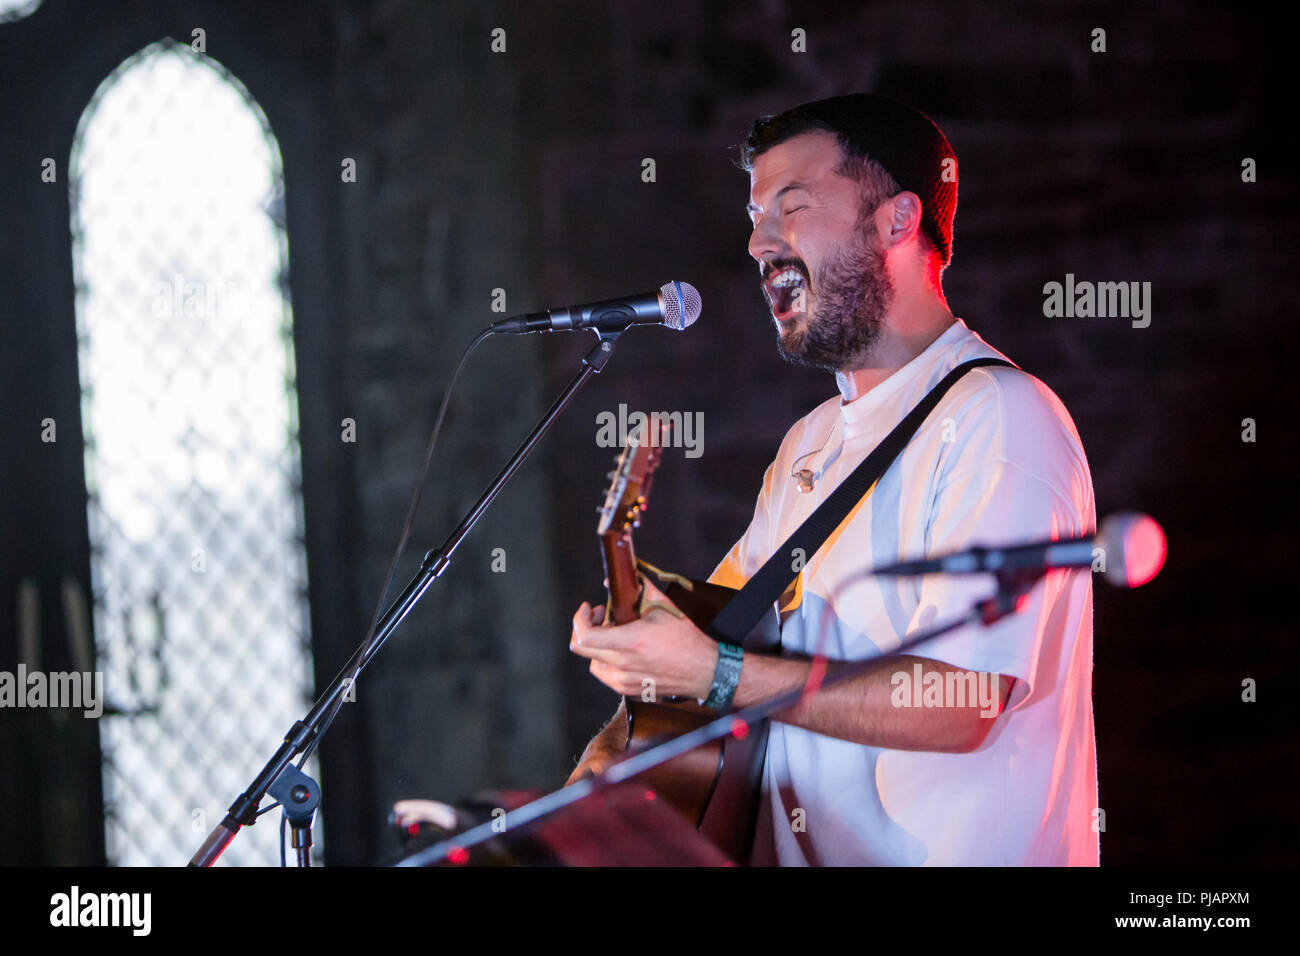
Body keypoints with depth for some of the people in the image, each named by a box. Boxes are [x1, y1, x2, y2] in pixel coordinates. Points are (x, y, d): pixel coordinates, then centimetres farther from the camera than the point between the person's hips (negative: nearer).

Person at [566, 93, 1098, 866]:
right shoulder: (815, 439, 18)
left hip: (951, 854, -7)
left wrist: (717, 673, -18)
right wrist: (619, 747, 4)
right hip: (795, 854, 7)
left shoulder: (999, 420, -10)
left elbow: (960, 706, -19)